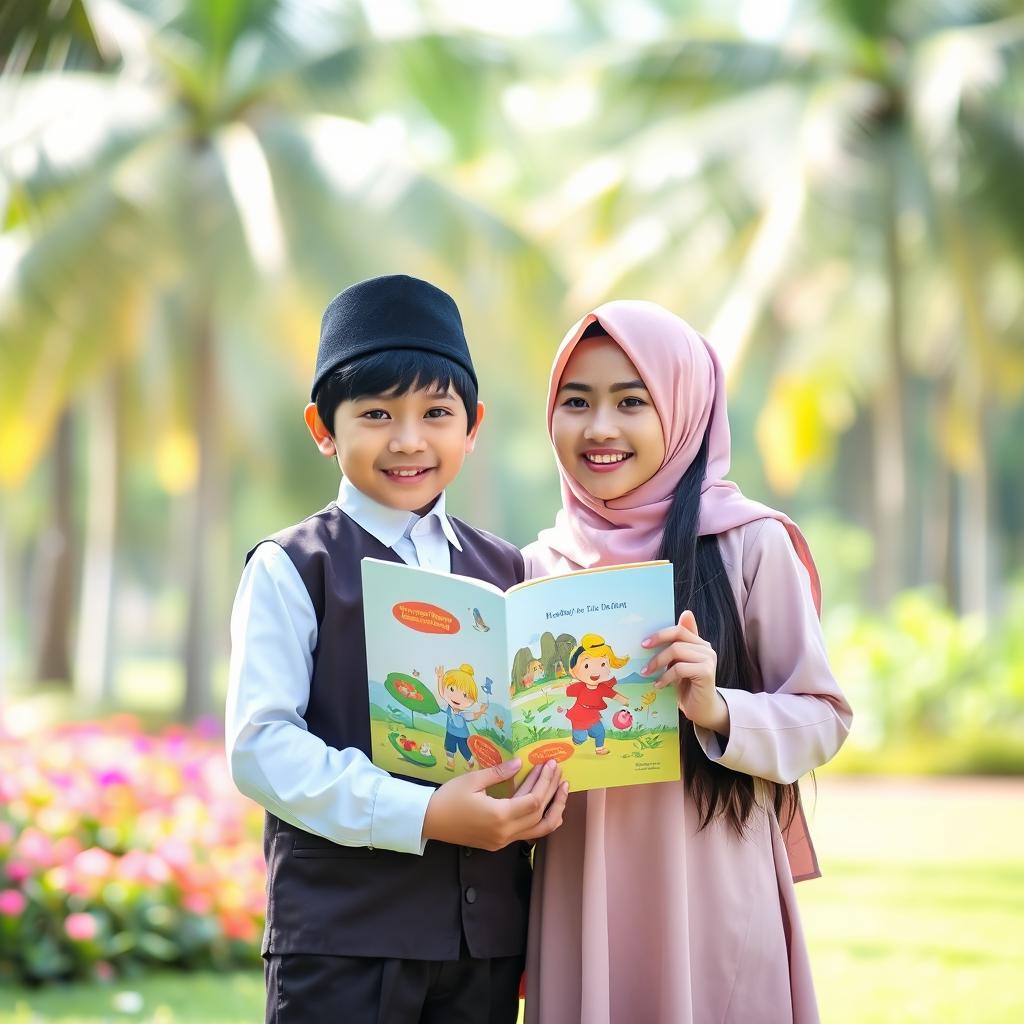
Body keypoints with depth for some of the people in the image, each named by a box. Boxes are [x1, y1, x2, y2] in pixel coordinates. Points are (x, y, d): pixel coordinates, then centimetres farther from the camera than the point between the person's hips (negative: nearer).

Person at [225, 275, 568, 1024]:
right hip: (341, 933, -4)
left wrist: (546, 781, -2)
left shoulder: (506, 573, 14)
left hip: (486, 934, 5)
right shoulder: (292, 569, -1)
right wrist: (423, 815, -20)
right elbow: (260, 746, -11)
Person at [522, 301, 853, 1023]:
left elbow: (824, 717, -2)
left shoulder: (750, 545, -3)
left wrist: (717, 709, -18)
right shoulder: (539, 567, 8)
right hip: (580, 902, 3)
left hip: (712, 899, -3)